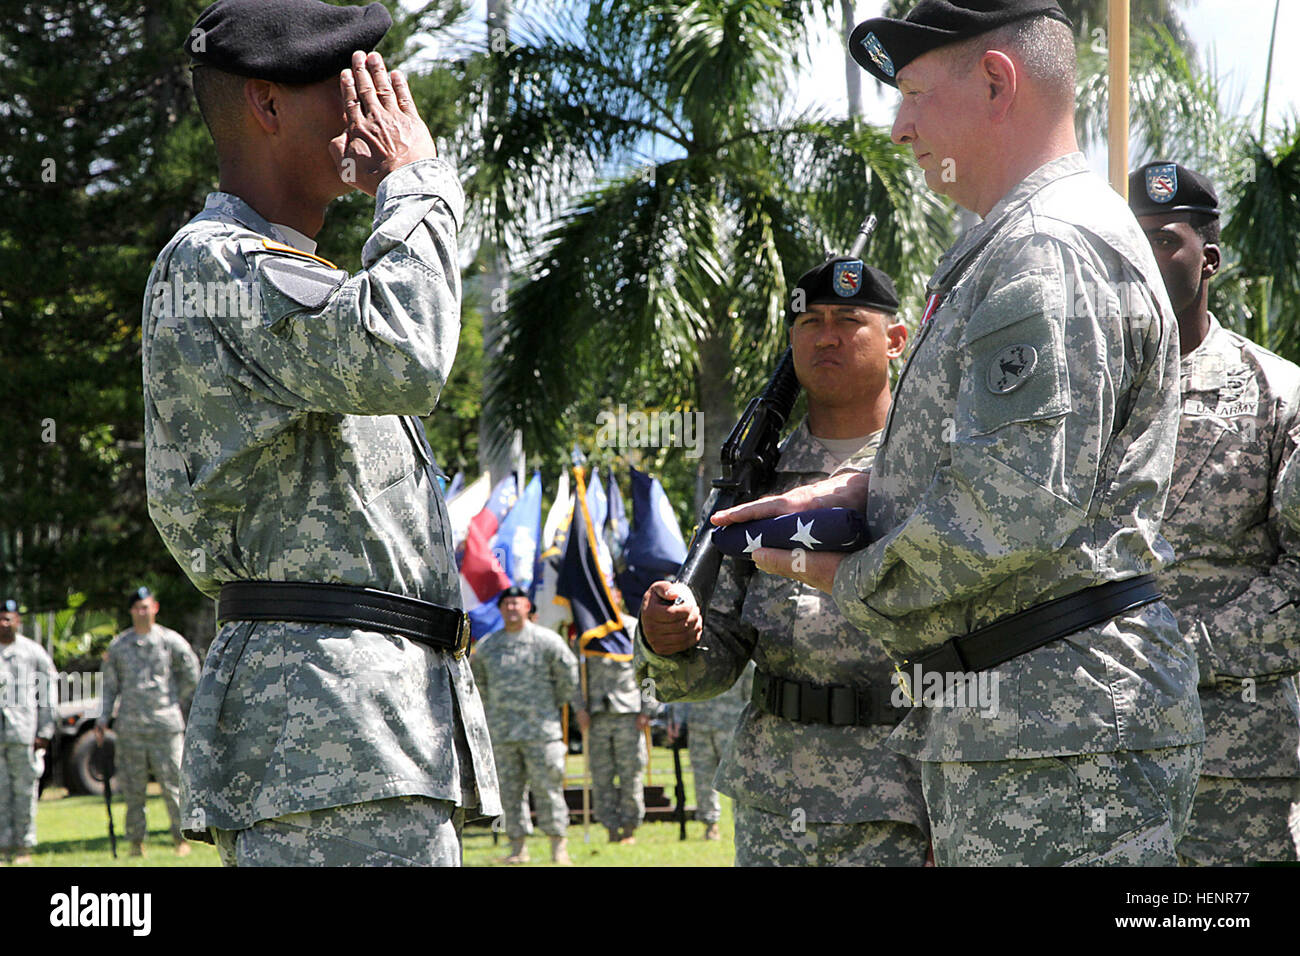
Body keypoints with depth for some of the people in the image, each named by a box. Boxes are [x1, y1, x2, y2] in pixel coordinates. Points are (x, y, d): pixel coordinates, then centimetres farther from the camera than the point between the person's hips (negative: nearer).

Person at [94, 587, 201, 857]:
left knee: (172, 784, -4)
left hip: (166, 723, -2)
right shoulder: (118, 646, 9)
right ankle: (136, 841, 10)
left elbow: (191, 674, 13)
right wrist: (102, 719, 4)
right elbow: (110, 686, 13)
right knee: (133, 788, 3)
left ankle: (181, 837, 6)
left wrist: (181, 703, 15)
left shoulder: (171, 641, 2)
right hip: (130, 727, 2)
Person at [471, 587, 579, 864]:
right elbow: (477, 682, 23)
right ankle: (518, 847, 8)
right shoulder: (486, 646, 9)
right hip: (501, 733, 3)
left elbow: (568, 677, 8)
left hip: (540, 729, -3)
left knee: (547, 787, -4)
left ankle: (558, 847, 2)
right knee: (509, 790, 3)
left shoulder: (547, 641, -1)